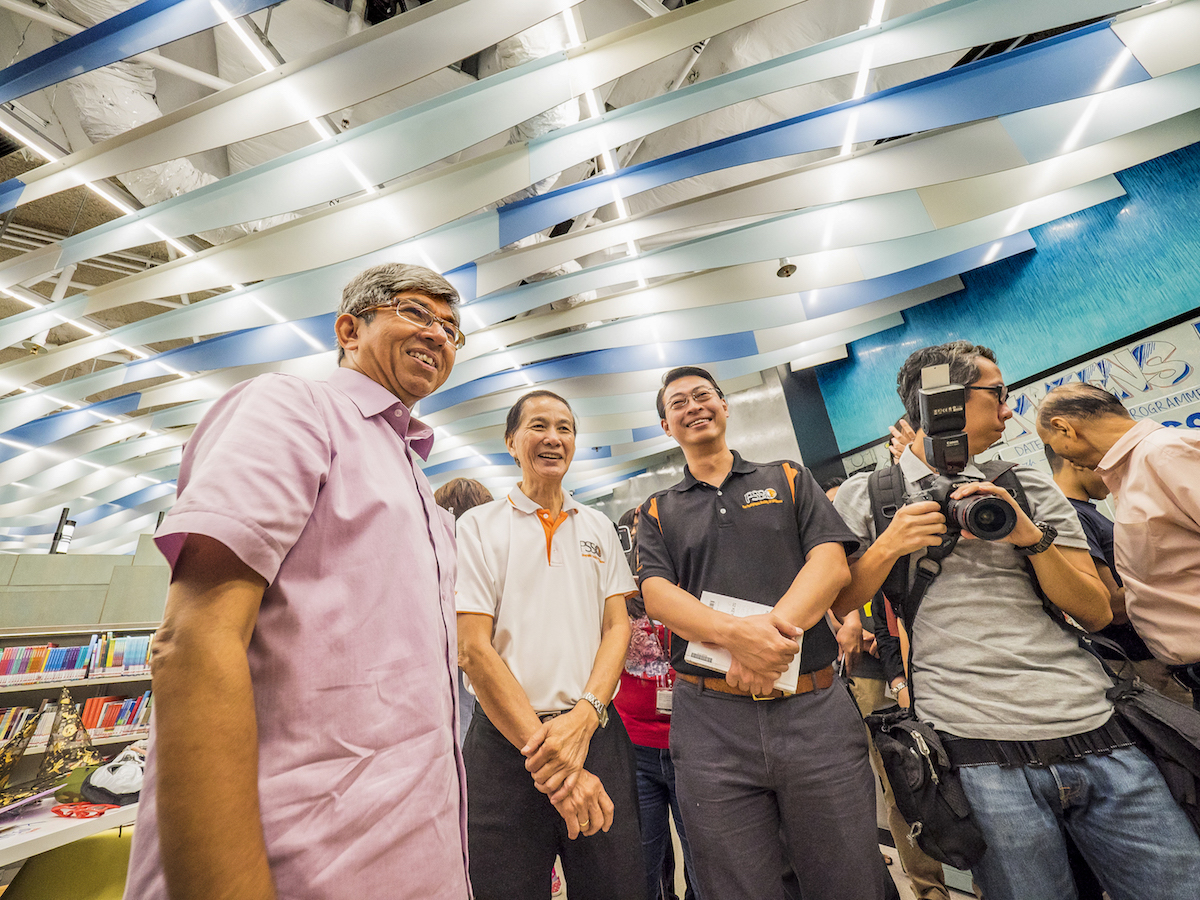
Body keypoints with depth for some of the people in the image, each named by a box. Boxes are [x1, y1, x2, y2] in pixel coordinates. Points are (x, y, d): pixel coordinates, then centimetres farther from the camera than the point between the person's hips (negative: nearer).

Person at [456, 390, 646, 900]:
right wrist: (544, 751, -13)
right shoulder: (477, 527, -2)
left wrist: (585, 715, -12)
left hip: (596, 734, 3)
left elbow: (617, 627, 5)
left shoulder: (599, 528, 9)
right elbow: (473, 648, -9)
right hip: (505, 741, -2)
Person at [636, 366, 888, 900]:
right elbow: (657, 594, -5)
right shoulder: (657, 512, 10)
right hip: (710, 721, 0)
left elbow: (831, 563, -2)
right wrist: (736, 633, -23)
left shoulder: (788, 479, 11)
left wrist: (771, 627, -18)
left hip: (815, 710, 1)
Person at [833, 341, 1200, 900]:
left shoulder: (1027, 487, 11)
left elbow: (1095, 614, 7)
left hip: (1098, 735, 4)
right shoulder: (863, 496, 0)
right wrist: (888, 547, -15)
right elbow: (835, 607, -1)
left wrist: (1034, 538, -10)